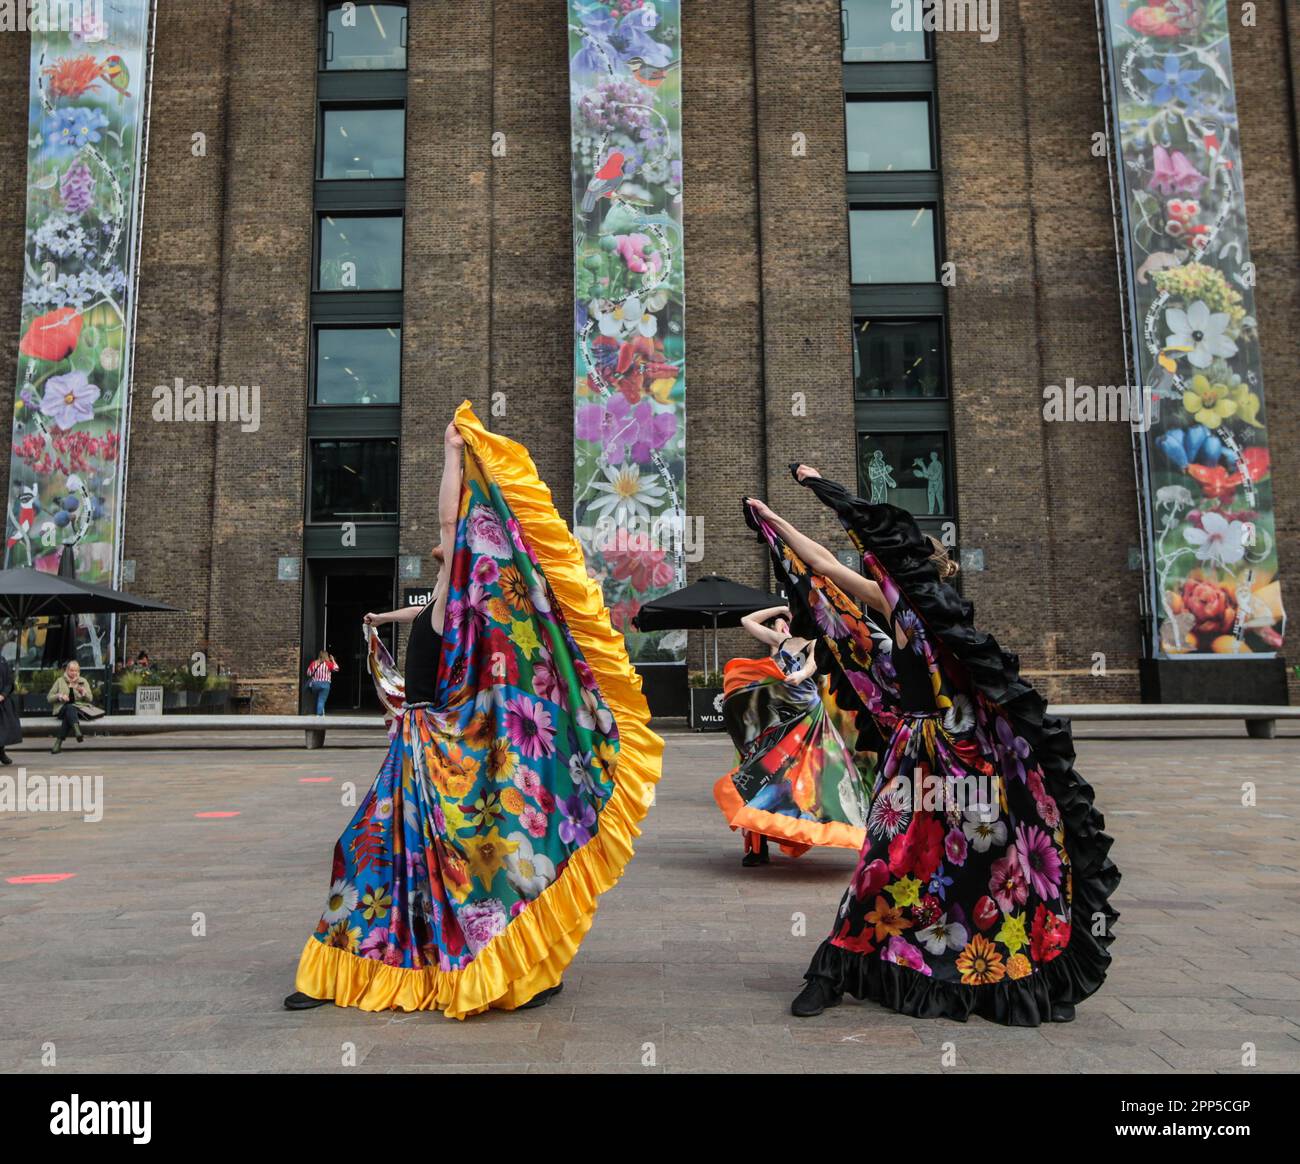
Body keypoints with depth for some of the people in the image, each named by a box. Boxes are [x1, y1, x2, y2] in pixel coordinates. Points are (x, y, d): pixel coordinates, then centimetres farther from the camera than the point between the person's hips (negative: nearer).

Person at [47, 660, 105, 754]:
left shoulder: (83, 681, 17)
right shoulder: (60, 681, 16)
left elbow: (90, 699, 8)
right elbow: (49, 697, 12)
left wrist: (83, 691, -12)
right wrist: (59, 696, -8)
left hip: (79, 707, 1)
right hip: (62, 708, -1)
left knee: (68, 715, -36)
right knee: (70, 708, -38)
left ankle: (59, 742, -45)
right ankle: (77, 730, -64)